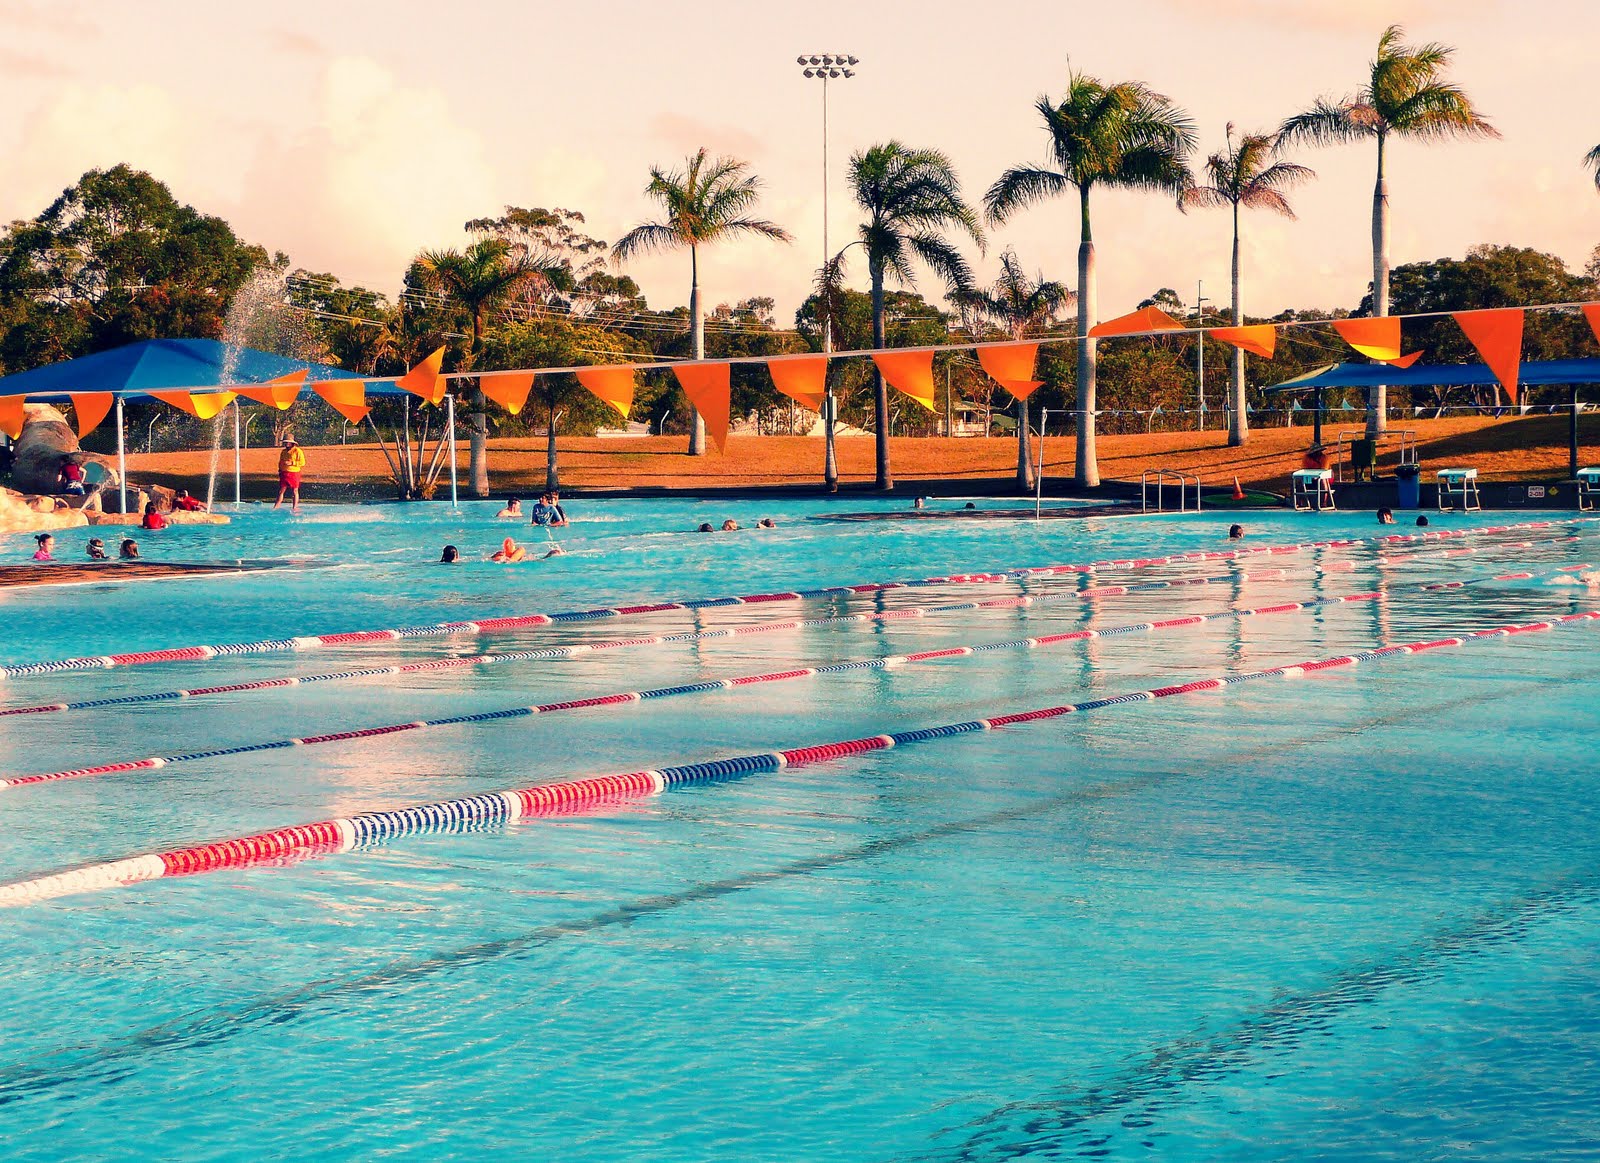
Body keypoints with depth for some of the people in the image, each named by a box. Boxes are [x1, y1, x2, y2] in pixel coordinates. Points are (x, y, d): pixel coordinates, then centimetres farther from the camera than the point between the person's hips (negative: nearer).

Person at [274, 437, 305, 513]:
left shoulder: (297, 451, -6)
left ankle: (294, 507, 8)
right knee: (281, 491, 3)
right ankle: (276, 507, 5)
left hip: (294, 473, -5)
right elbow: (280, 462, 27)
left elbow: (302, 463, -12)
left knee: (295, 491, 2)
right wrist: (280, 470, 14)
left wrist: (291, 463, -18)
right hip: (284, 474, 5)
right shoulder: (283, 452, 14)